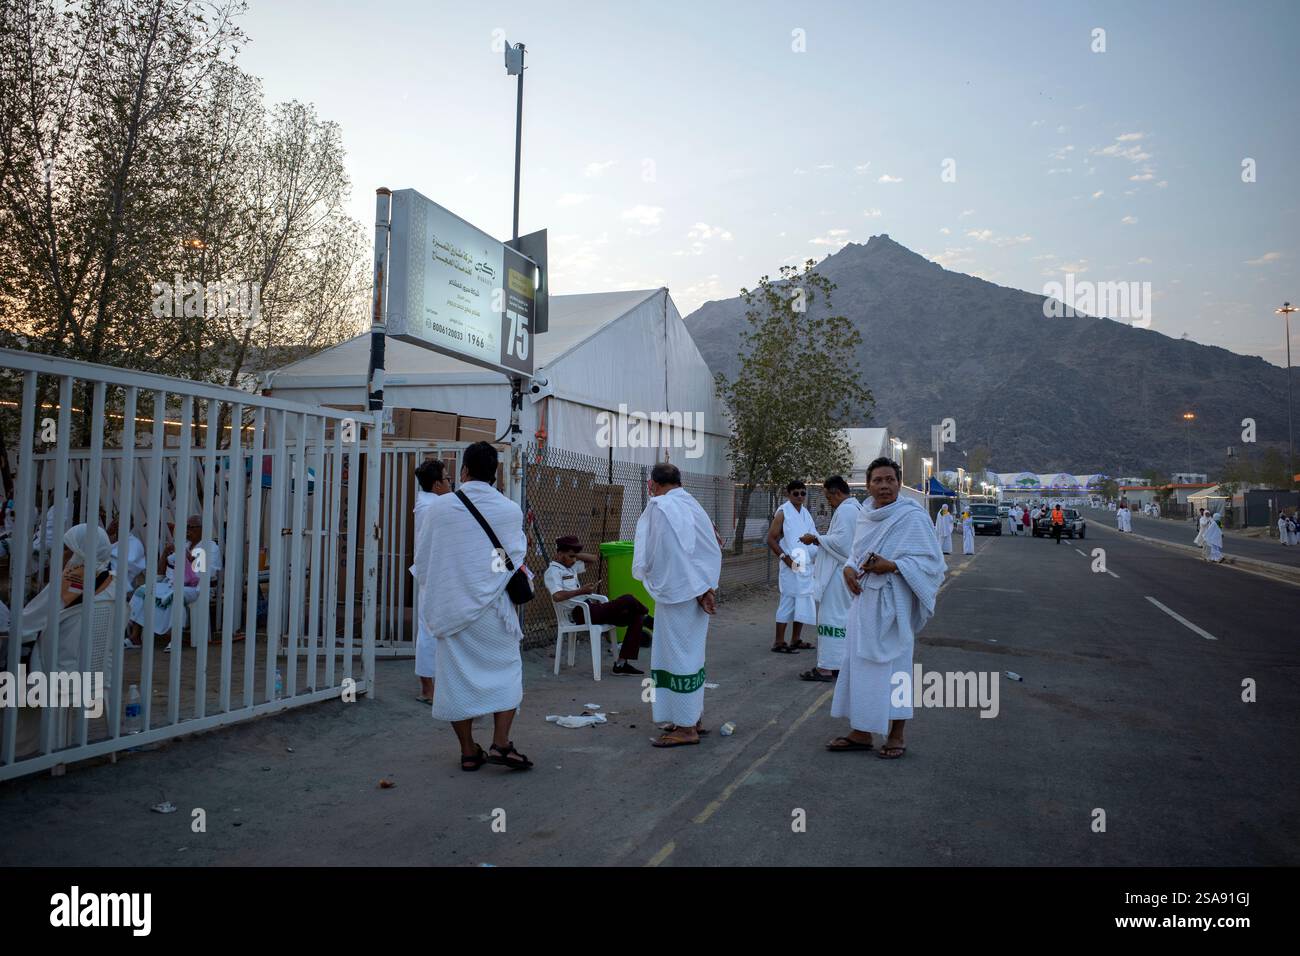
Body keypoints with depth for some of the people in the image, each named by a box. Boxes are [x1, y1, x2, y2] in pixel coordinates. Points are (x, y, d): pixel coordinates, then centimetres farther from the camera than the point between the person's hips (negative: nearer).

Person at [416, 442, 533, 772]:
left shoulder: (437, 508, -7)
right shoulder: (510, 510, -7)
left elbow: (422, 558, 4)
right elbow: (517, 558, 3)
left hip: (450, 607, 1)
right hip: (493, 608, 0)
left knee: (457, 676, 10)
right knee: (506, 670, 13)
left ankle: (469, 751, 16)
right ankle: (501, 744, 4)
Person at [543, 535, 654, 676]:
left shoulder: (571, 567, 22)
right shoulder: (552, 571, -4)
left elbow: (593, 559, 30)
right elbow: (557, 596, -21)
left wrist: (576, 554, 16)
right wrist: (581, 591, -17)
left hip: (591, 610, 10)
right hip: (580, 613, -10)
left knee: (635, 617, -3)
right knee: (627, 600, -20)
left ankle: (621, 663, -9)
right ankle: (648, 619, 12)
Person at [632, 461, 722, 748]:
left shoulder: (658, 507, -14)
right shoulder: (692, 505, 7)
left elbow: (649, 556, -12)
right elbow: (713, 552, 4)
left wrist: (644, 571, 8)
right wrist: (706, 588, 2)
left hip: (675, 593, -8)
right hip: (698, 591, 8)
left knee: (679, 657, 0)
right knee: (691, 654, 17)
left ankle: (686, 727, 8)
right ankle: (694, 717, 28)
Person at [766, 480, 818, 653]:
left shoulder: (805, 513, 13)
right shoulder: (783, 513, -8)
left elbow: (814, 536, 21)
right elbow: (771, 539, -12)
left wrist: (814, 538, -2)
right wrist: (785, 558, -17)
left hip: (807, 566, 8)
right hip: (791, 567, -7)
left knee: (803, 603, 12)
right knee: (788, 602, -6)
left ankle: (795, 640, 22)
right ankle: (779, 642, 0)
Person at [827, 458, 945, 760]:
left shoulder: (912, 517, -10)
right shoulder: (864, 516, 9)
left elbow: (932, 560, -12)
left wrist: (891, 566, -22)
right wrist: (849, 568, -3)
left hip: (892, 603, -7)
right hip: (863, 600, 7)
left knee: (893, 666, 2)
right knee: (859, 663, 10)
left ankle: (896, 735, 16)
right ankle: (860, 732, 21)